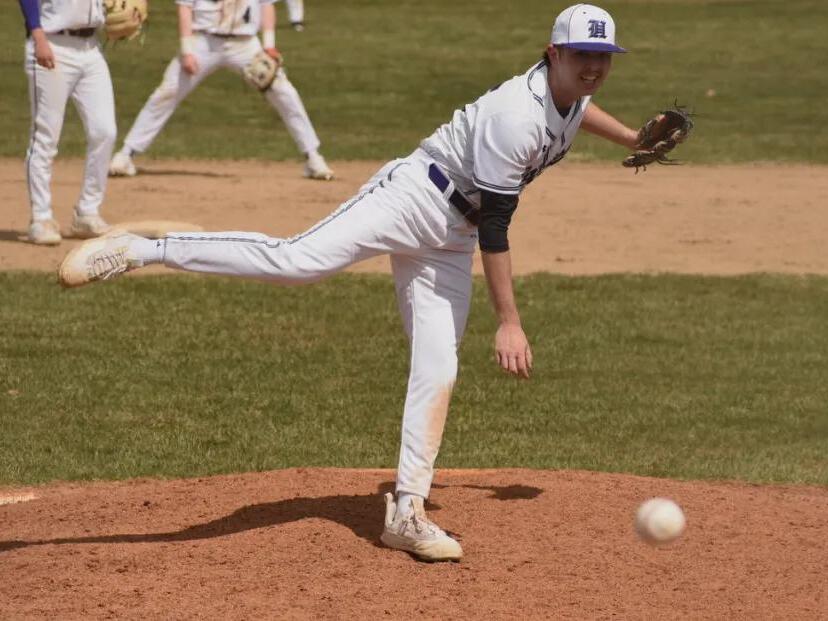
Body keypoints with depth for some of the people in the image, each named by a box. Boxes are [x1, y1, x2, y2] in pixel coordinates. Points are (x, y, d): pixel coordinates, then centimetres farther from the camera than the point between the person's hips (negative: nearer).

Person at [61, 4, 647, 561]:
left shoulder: (569, 92, 4)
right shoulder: (516, 116, -24)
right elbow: (494, 225, -24)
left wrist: (632, 138, 40)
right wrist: (509, 323, -23)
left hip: (450, 237, 9)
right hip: (413, 196, -8)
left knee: (438, 373, 2)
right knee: (295, 259, -29)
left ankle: (407, 513, 8)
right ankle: (139, 250, -31)